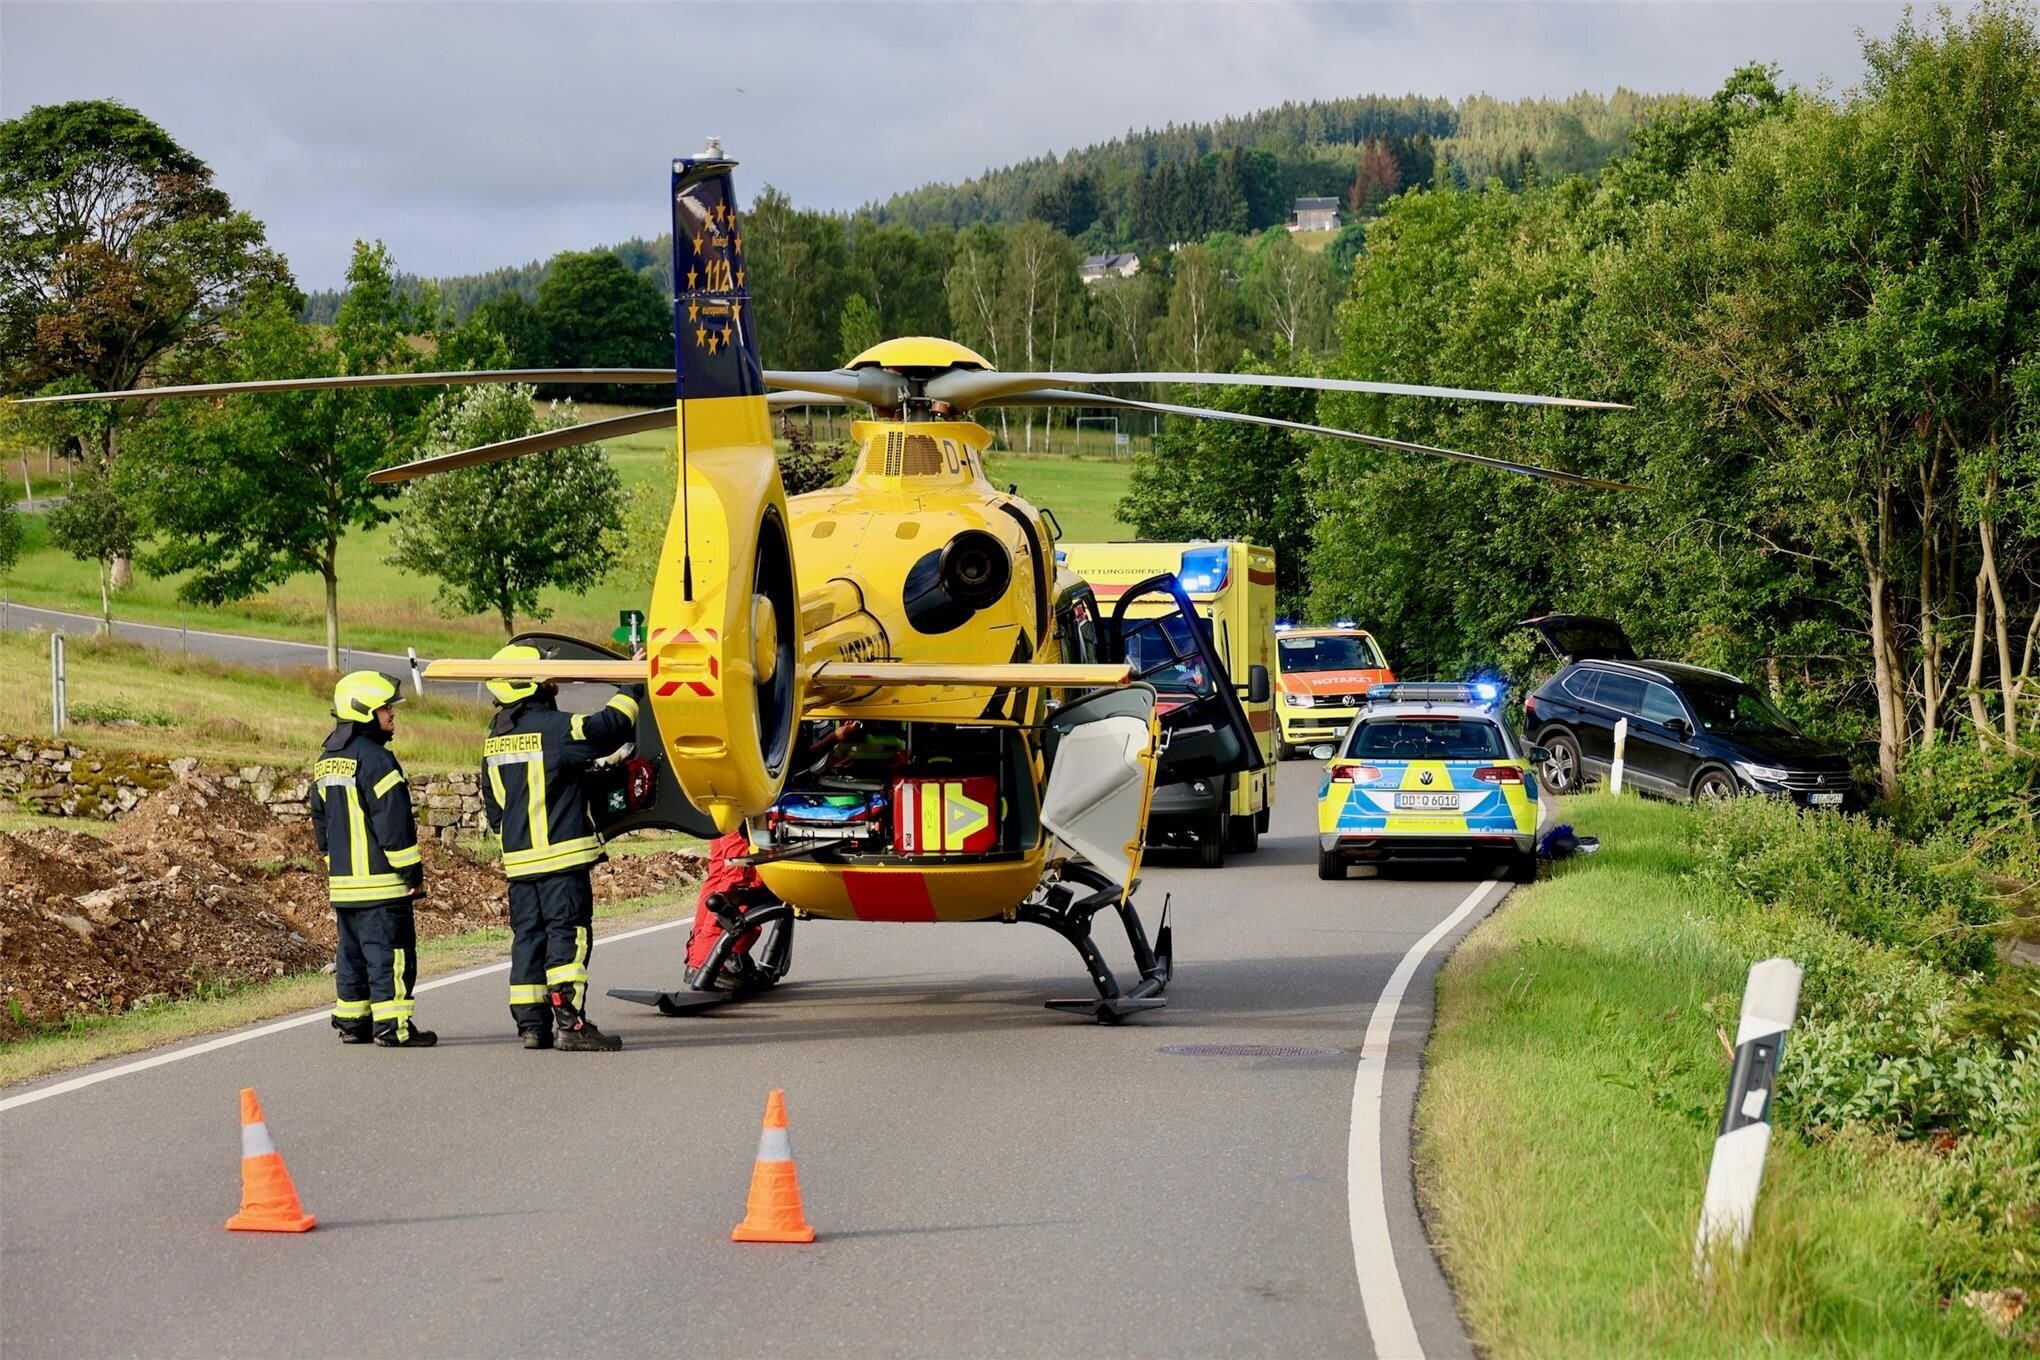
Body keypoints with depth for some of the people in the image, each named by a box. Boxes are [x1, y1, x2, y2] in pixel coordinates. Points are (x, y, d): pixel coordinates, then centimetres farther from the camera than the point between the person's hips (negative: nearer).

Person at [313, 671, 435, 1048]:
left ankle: (351, 1022, 18)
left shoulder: (326, 761, 14)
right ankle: (393, 1027, -8)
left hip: (343, 880, 9)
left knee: (352, 953, 15)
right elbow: (394, 823, -17)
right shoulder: (375, 759, -15)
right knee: (389, 954, -6)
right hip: (382, 881, -9)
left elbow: (321, 821, 20)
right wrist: (413, 872, -13)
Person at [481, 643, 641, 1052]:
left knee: (528, 937, 10)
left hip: (519, 861, 7)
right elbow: (610, 727, -12)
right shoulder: (554, 728, -12)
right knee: (568, 935, -8)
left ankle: (531, 1024, 9)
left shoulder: (495, 741, 13)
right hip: (563, 855, -7)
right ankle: (571, 1023, -13)